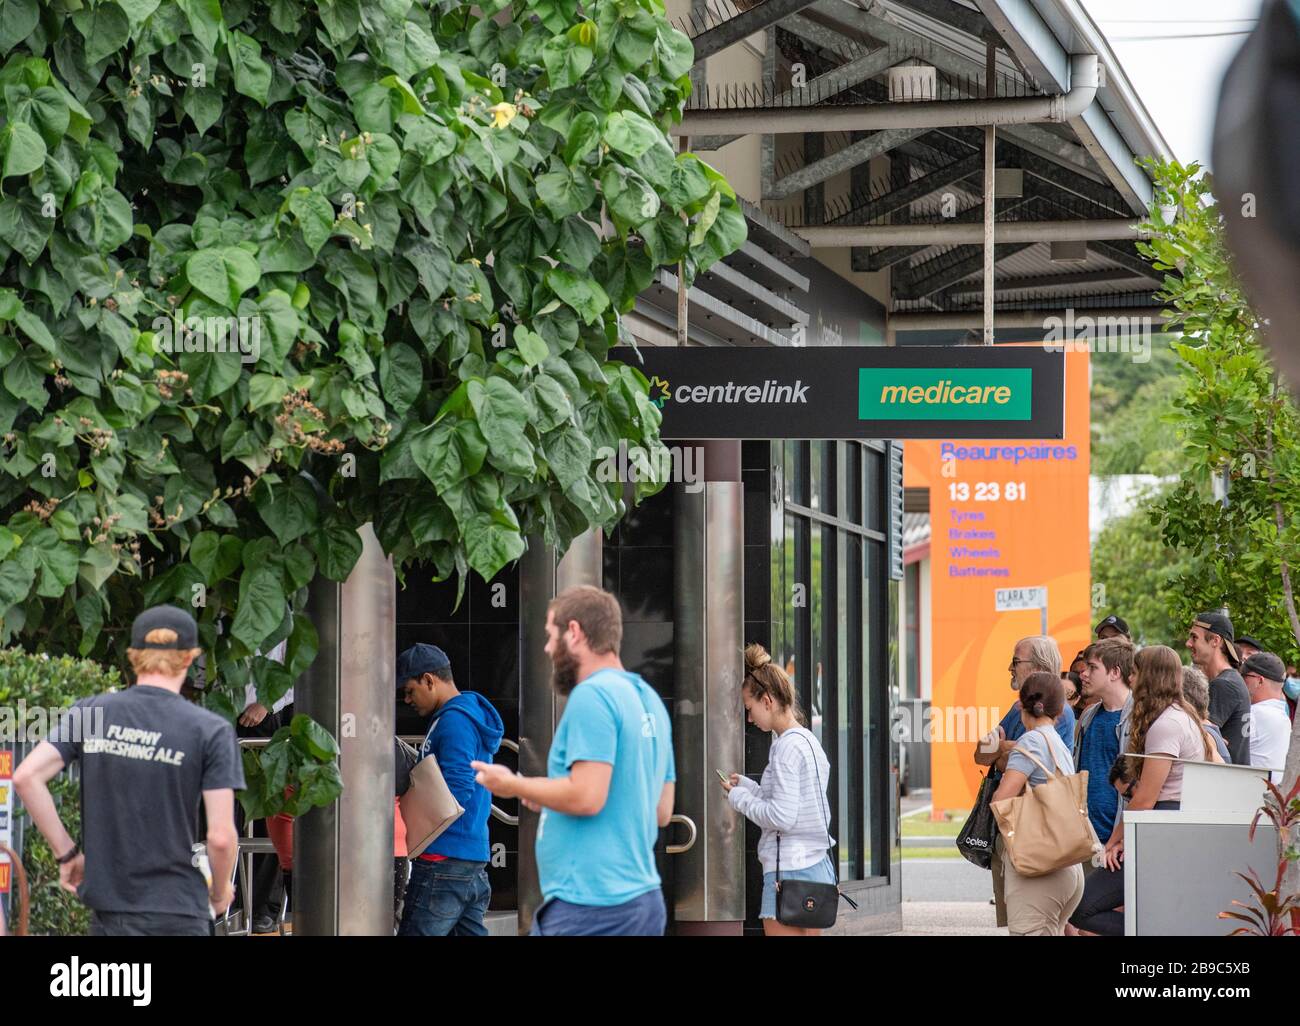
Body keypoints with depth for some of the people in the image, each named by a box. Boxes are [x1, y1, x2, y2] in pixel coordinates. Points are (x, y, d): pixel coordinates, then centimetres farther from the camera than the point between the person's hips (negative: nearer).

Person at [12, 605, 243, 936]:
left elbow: (26, 777, -6)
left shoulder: (89, 713, 2)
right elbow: (220, 836, -11)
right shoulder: (211, 731, -6)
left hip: (107, 911, 3)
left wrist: (66, 853, 3)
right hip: (175, 916, -3)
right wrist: (220, 892, 9)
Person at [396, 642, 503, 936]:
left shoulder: (454, 721, -12)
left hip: (444, 860, -10)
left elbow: (457, 790, -21)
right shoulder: (472, 717, 19)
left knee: (416, 932, -8)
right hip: (476, 861, 10)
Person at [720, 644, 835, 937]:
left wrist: (739, 798, -5)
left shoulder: (787, 747, -14)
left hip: (790, 871, -10)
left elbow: (782, 817, -19)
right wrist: (747, 786, 14)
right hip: (817, 866, 10)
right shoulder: (810, 741, 15)